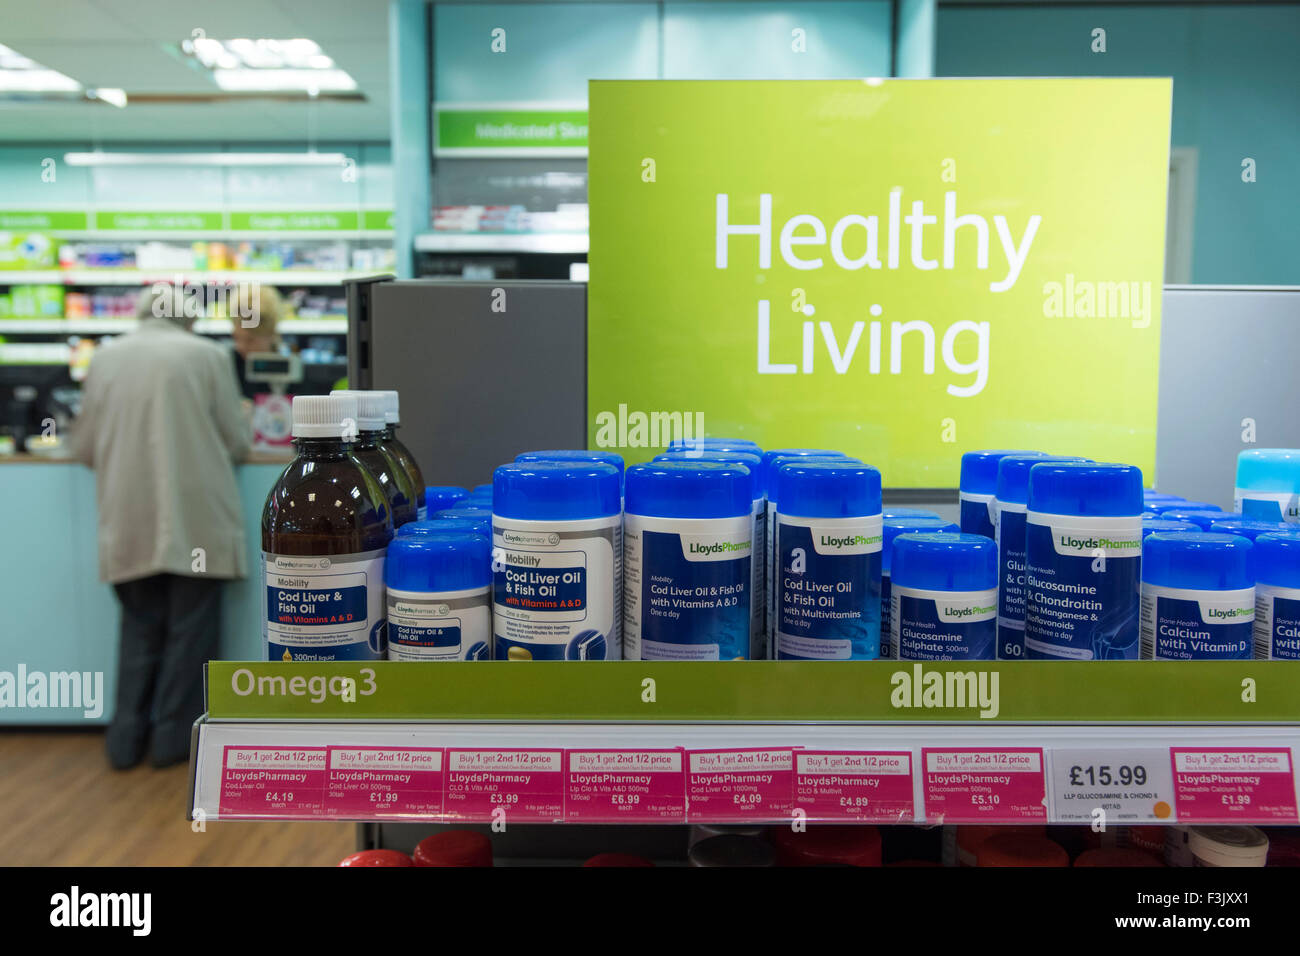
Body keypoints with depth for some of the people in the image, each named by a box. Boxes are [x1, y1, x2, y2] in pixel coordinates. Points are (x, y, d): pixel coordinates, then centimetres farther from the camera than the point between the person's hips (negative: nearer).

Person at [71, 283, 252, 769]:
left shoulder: (105, 358, 5)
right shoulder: (207, 355, -4)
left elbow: (84, 446, 11)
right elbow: (237, 442, 0)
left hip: (129, 525, 4)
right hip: (195, 520, -3)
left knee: (140, 628, 17)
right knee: (190, 630, 9)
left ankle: (127, 739, 20)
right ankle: (173, 738, 15)